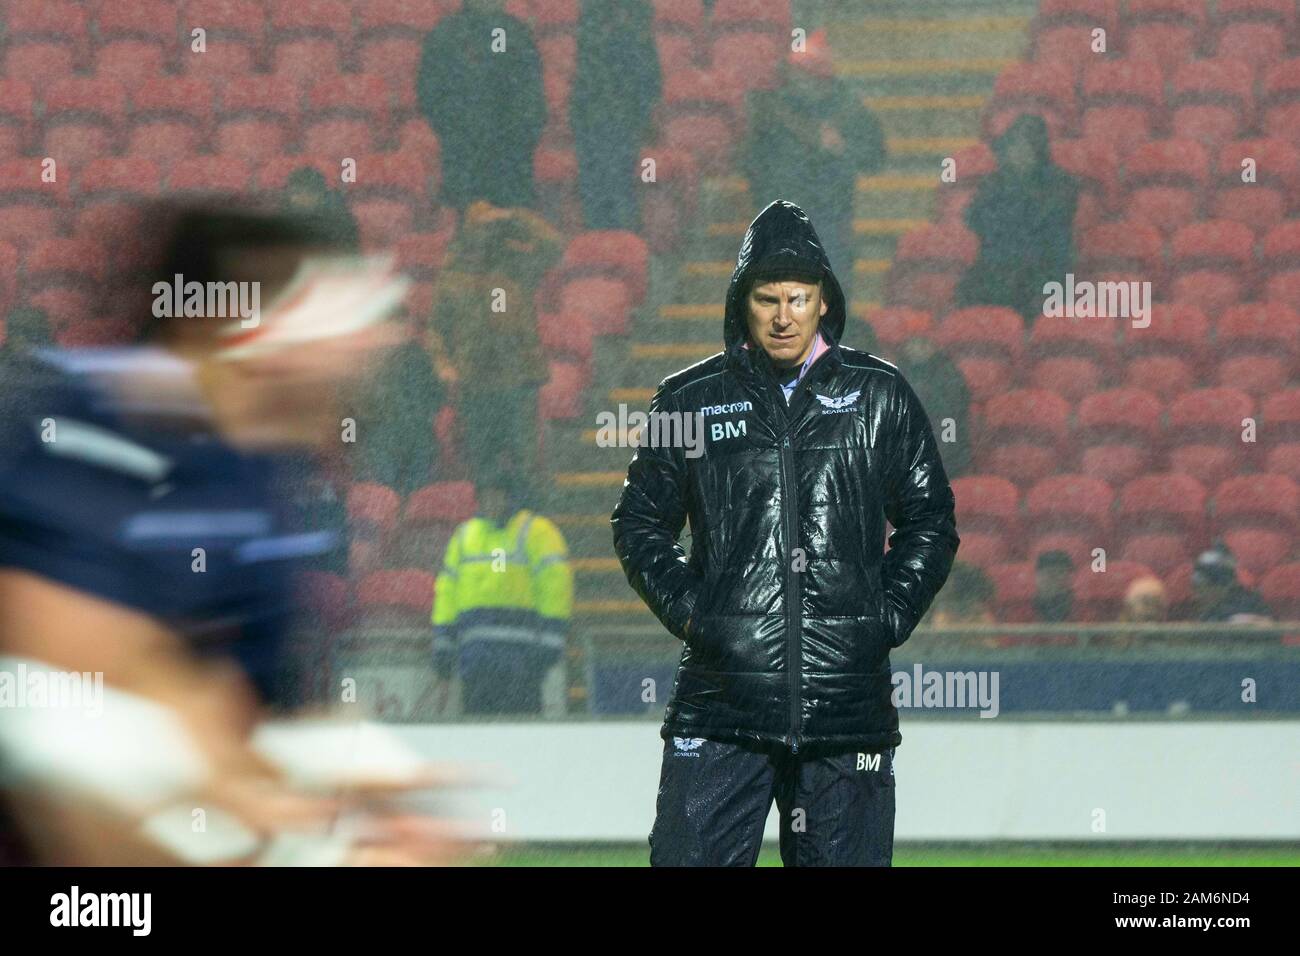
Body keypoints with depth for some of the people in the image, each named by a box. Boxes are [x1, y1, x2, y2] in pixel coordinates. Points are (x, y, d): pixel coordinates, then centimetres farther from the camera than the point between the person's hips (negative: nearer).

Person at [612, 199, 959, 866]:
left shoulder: (880, 397, 9)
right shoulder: (690, 400, 7)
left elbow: (930, 519, 16)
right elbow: (640, 522, 15)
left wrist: (890, 614, 4)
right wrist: (685, 609, 1)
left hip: (847, 694, 1)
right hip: (721, 694, -1)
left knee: (845, 859, 3)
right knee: (687, 859, -7)